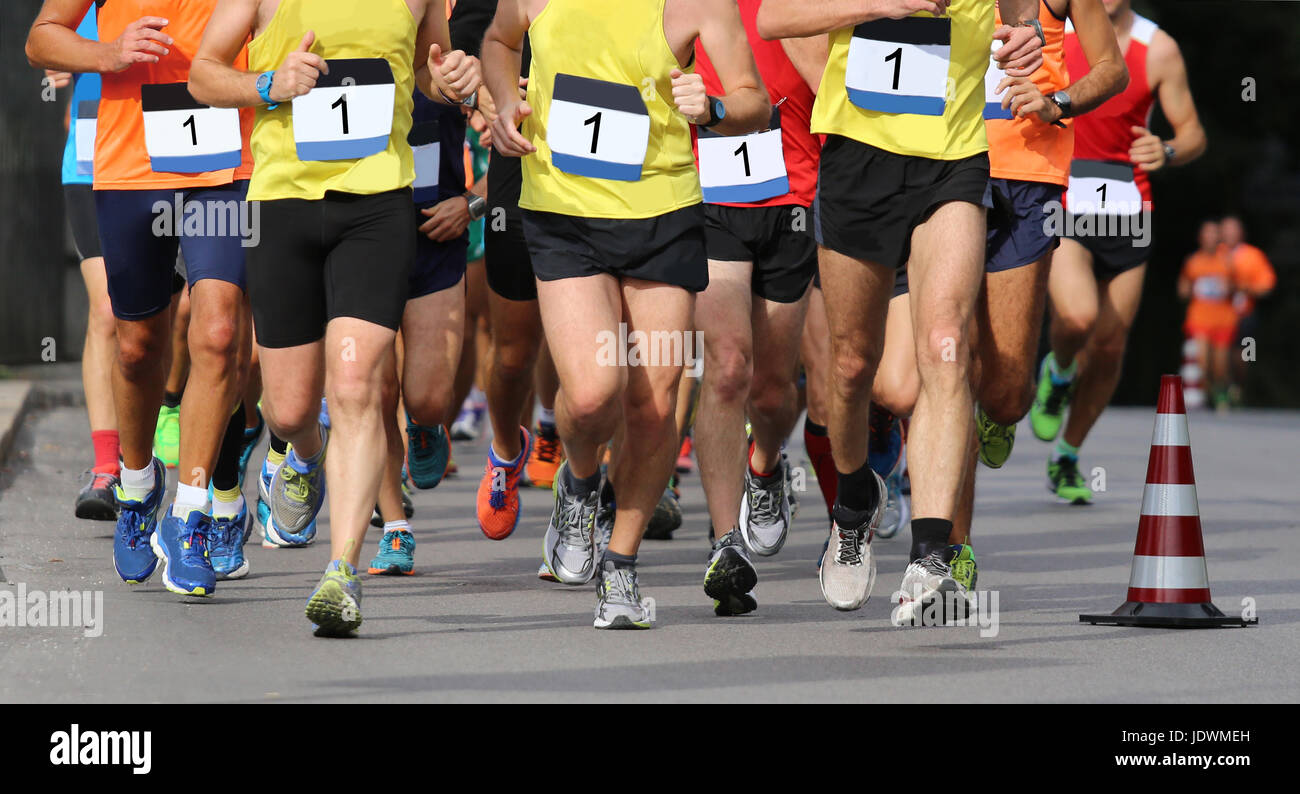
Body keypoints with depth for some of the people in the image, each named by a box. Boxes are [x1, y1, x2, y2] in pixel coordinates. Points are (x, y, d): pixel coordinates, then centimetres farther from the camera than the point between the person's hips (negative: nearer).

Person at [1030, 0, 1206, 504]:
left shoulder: (1158, 50, 0)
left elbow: (1193, 134, 4)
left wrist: (1167, 153, -17)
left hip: (1126, 212, 2)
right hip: (1059, 209, -2)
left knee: (1109, 347, 5)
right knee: (1077, 316, -26)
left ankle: (1066, 459, 25)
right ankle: (1058, 375, 10)